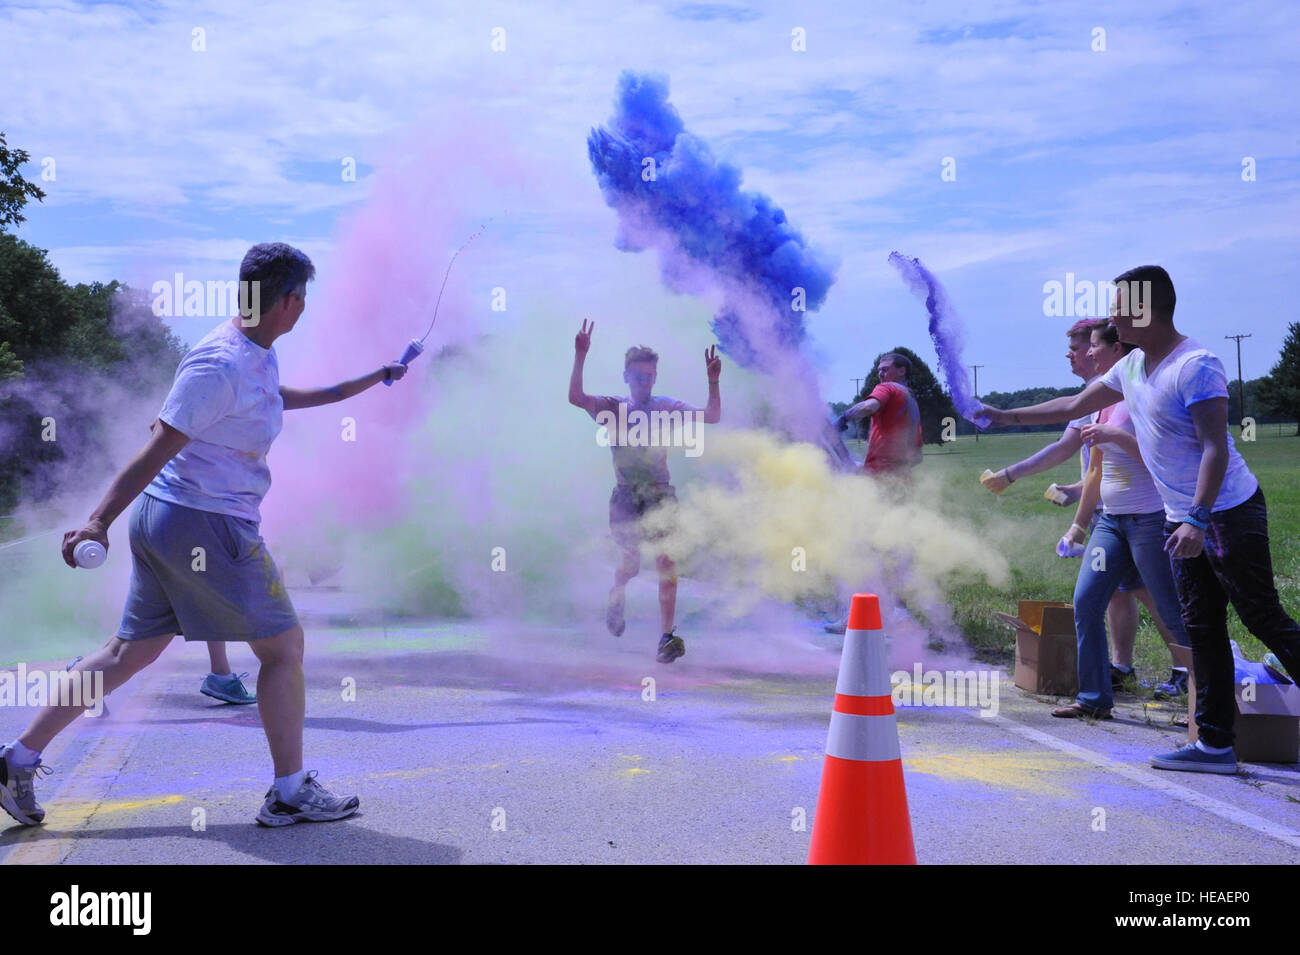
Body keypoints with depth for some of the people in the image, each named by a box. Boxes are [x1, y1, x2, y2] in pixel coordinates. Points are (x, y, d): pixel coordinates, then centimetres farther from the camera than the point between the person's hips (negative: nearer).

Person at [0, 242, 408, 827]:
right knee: (284, 647, 1)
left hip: (163, 519, 10)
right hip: (208, 526, -10)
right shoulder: (220, 364, -18)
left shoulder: (257, 355, 13)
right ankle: (290, 794, 10)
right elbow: (158, 449, -21)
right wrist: (99, 521, -22)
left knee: (130, 653, 15)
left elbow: (285, 399, 36)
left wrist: (369, 381, 44)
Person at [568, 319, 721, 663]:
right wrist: (580, 357, -24)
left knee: (665, 560, -14)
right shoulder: (612, 408, 4)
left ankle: (667, 636, -14)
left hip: (660, 495, 0)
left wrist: (712, 381, -17)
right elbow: (576, 398, -14)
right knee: (630, 562, -1)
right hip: (626, 495, 0)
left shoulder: (668, 408, 6)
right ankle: (617, 596, 37)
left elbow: (712, 417, -4)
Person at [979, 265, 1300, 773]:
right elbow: (1074, 406, 24)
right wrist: (1007, 416, 26)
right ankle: (1215, 744, 10)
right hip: (1183, 520, 9)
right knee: (1202, 630, 7)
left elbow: (1215, 447, -24)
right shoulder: (1132, 367, 11)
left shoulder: (1195, 365, -17)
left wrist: (1199, 519, -31)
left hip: (1228, 511, -9)